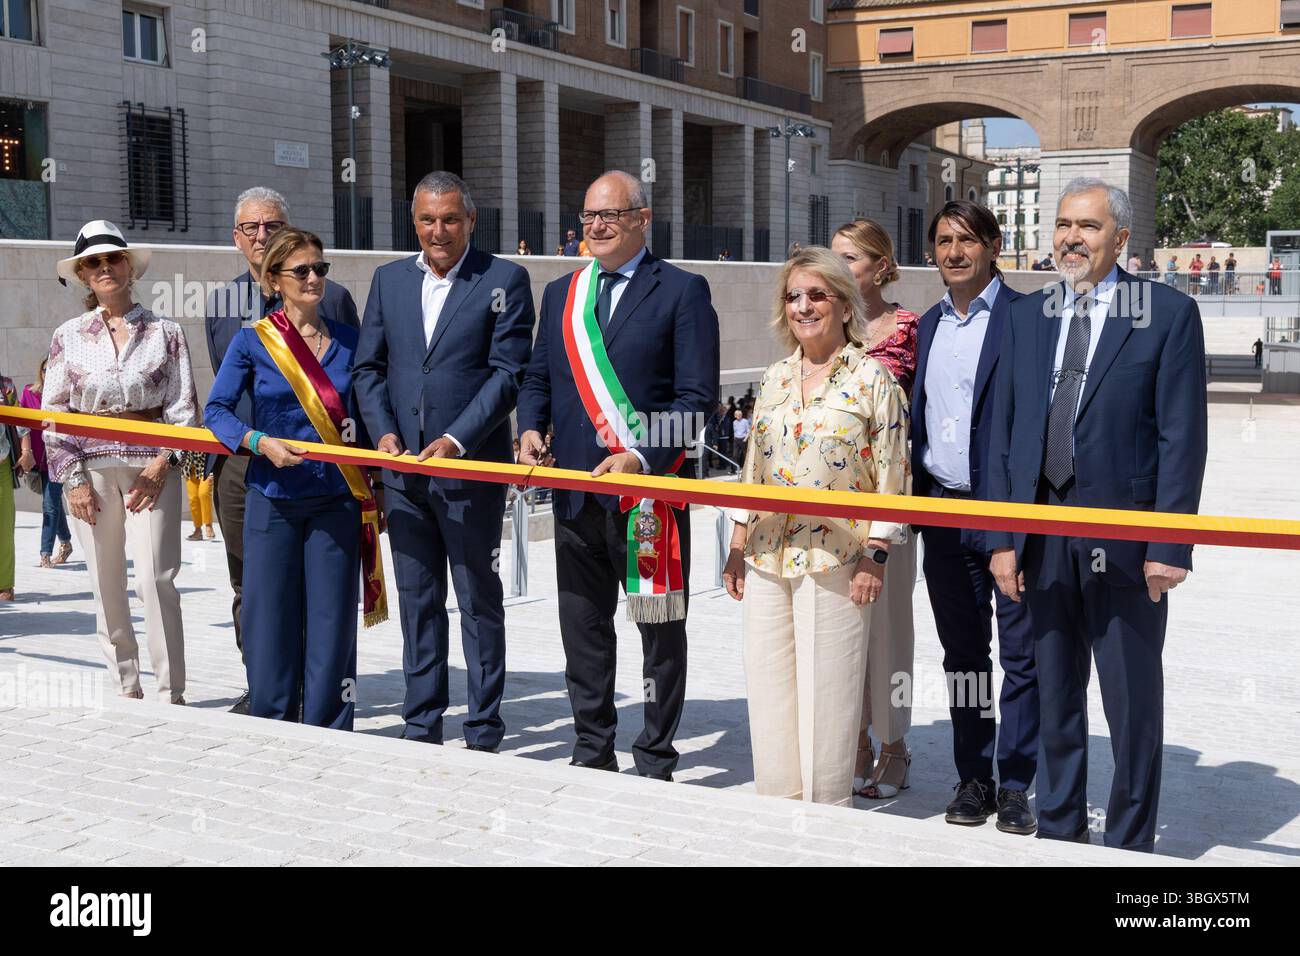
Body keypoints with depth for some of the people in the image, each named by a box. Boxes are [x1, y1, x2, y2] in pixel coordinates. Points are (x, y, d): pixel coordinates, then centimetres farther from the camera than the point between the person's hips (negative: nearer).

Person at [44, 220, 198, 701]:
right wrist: (74, 477, -3)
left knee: (156, 578, -12)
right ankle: (126, 688, 15)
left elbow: (184, 408, 3)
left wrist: (161, 464, -8)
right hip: (89, 467, 2)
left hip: (151, 466, -2)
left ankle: (172, 693, -6)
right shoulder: (68, 337, 9)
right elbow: (53, 415, 6)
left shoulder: (164, 332, 6)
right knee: (106, 586, 5)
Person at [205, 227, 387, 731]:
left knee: (332, 619, 2)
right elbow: (216, 409, -1)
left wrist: (374, 493, 9)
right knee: (270, 617, 3)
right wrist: (260, 442, -19)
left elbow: (361, 418, 11)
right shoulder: (252, 341, 0)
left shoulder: (346, 340, 6)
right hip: (272, 500, -1)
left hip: (337, 500, 2)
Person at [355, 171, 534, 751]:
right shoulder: (389, 279, 11)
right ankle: (421, 726, 22)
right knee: (417, 602, 12)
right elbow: (369, 366, 13)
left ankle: (484, 734, 14)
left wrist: (455, 440, -17)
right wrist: (383, 432, -3)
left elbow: (508, 372, -9)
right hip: (403, 467, 5)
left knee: (480, 602, 4)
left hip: (471, 468, -4)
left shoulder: (504, 280, -3)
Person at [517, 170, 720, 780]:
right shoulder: (561, 294, 15)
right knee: (583, 628, 12)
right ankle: (592, 753, 25)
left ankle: (655, 763, 15)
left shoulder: (683, 291, -3)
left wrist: (641, 459, -19)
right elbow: (538, 377, 20)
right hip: (575, 490, 5)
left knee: (660, 630, 4)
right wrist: (530, 429, -1)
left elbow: (697, 397, -9)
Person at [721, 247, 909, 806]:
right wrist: (738, 543, 11)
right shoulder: (776, 377, 11)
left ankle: (825, 810, 15)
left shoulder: (872, 378, -5)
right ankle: (775, 802, 21)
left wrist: (875, 555, -11)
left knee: (826, 695, 1)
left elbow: (891, 474, -6)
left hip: (836, 559, -5)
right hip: (767, 556, 5)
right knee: (768, 691, 9)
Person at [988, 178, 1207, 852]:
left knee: (1133, 704, 7)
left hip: (1123, 536, -4)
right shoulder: (1027, 316, 9)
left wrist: (1169, 545, -12)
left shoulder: (1169, 314, -4)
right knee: (1054, 696, 16)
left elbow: (1183, 438, -7)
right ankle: (1058, 833, 30)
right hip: (1043, 536, 4)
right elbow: (1004, 434, 8)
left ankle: (1129, 846, 22)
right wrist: (1002, 538, 2)